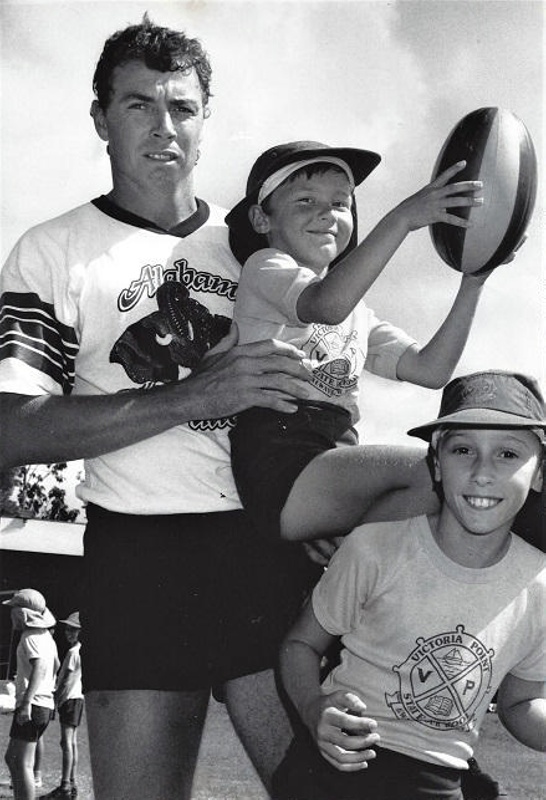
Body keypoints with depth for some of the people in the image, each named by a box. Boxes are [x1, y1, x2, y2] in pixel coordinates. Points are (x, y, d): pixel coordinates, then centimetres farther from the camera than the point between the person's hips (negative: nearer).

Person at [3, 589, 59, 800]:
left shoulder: (31, 637, -12)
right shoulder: (46, 635, 16)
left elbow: (40, 666, -28)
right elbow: (56, 664, 33)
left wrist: (27, 701, -34)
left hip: (32, 706, -10)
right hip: (45, 704, 10)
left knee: (22, 764, -9)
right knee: (11, 758, 17)